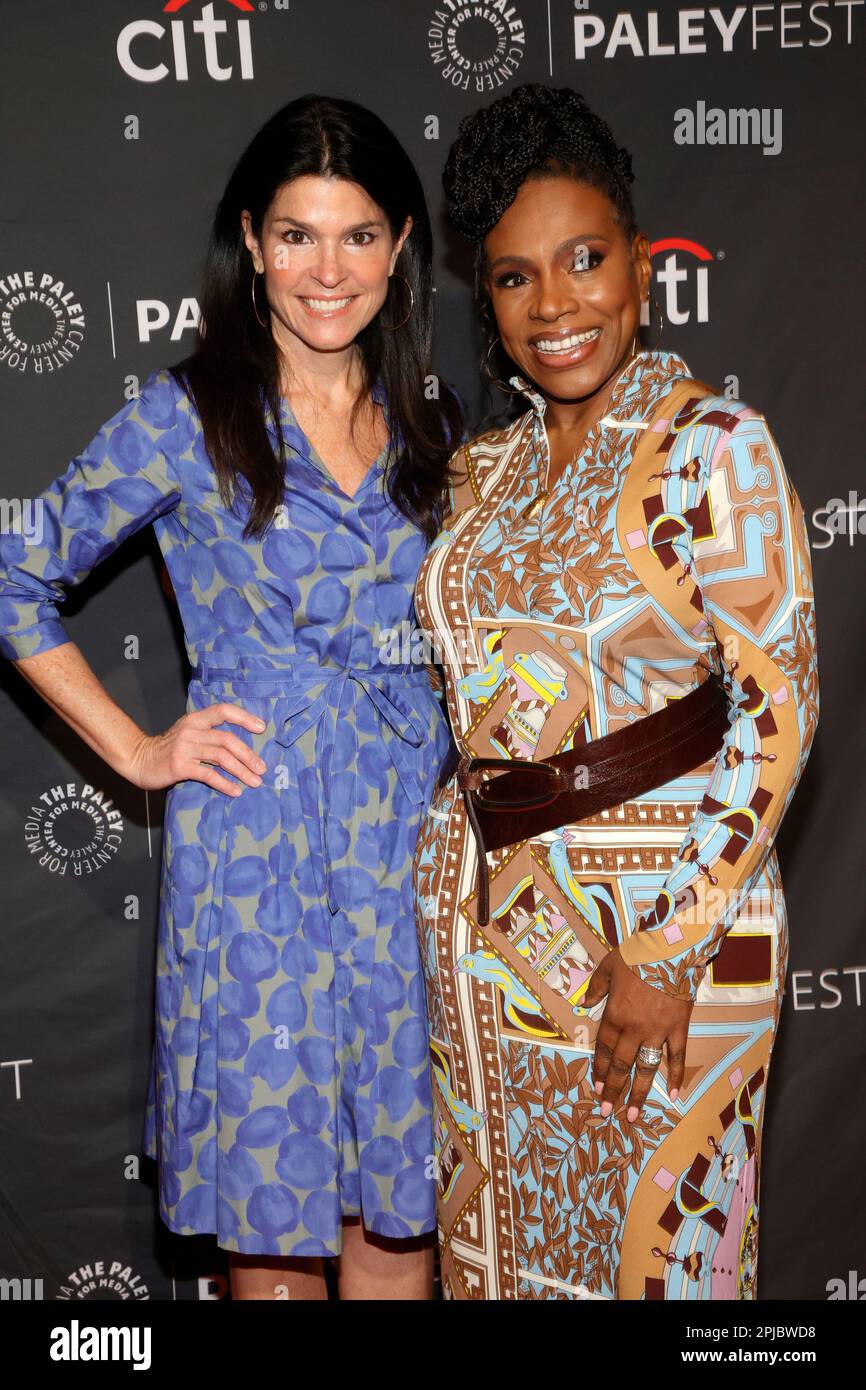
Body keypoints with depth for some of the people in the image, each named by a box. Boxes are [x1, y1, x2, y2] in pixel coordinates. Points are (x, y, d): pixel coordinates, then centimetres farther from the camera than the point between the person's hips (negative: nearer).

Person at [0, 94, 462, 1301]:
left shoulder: (430, 424, 9)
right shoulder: (184, 417, -4)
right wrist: (137, 749, -4)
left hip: (413, 832, 4)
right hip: (258, 841, -4)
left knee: (404, 1191, 12)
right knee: (277, 1197, 7)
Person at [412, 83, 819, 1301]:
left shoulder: (711, 446, -11)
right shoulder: (486, 468, 8)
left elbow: (780, 707, -16)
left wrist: (667, 950, -19)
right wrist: (442, 882, 8)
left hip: (663, 909, -5)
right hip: (488, 914, 6)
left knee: (650, 1236, 11)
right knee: (498, 1236, 18)